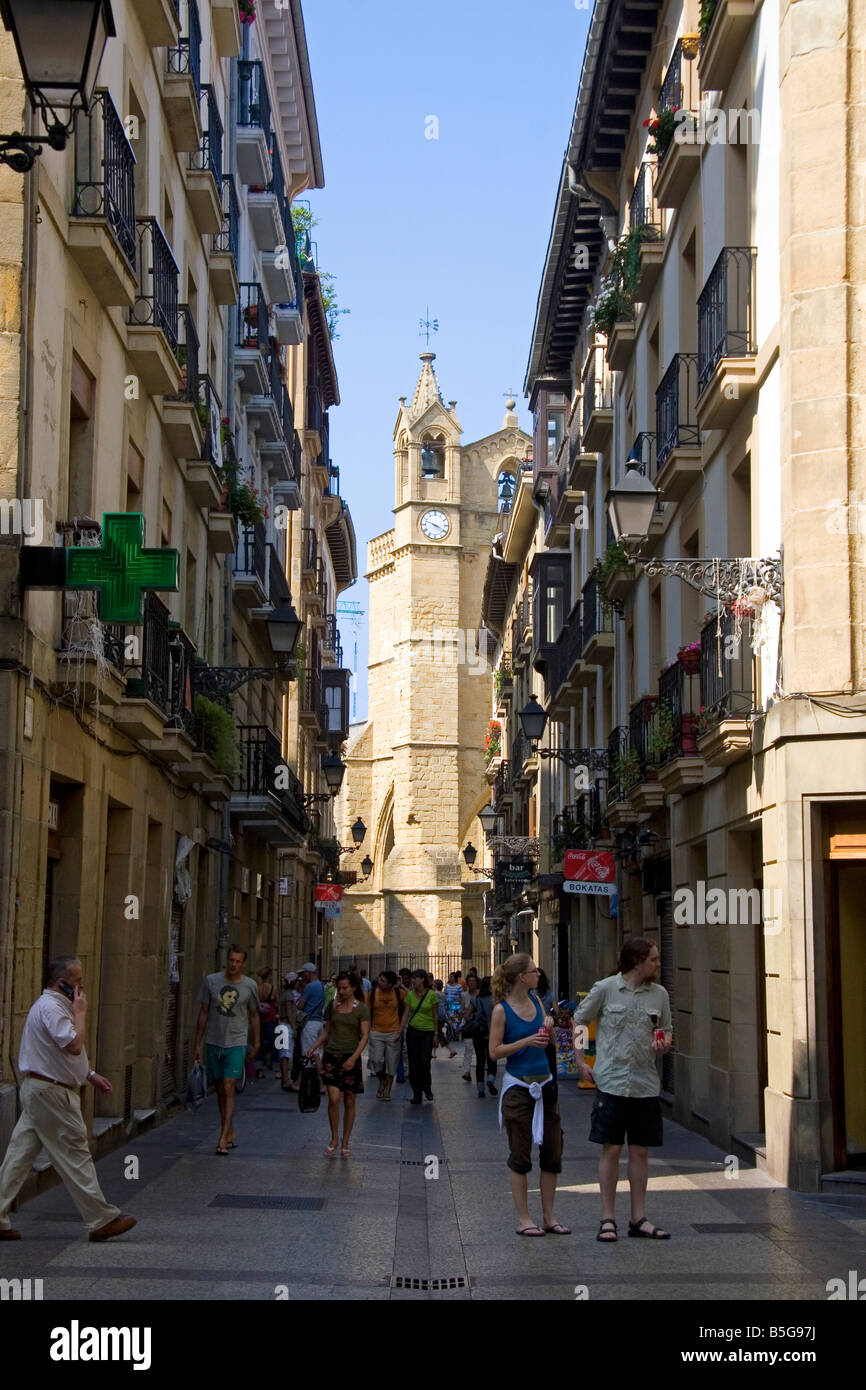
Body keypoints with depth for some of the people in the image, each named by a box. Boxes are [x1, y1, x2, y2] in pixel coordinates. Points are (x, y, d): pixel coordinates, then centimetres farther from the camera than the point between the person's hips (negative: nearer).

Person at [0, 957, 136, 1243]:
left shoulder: (55, 1005, 18)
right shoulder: (50, 1008, -17)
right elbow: (74, 1045, -26)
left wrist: (90, 1075, 23)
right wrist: (80, 1012, -15)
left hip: (37, 1089, 11)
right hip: (51, 1093, -11)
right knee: (75, 1155, -4)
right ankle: (102, 1220, 2)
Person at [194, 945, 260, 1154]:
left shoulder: (249, 986, -1)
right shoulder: (211, 981, 1)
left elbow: (254, 1016, 10)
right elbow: (204, 1013, 8)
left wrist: (256, 1045, 12)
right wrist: (197, 1044, 7)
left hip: (236, 1044, -3)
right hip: (214, 1043, 3)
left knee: (228, 1089, -13)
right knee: (220, 1091, 10)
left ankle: (223, 1139, -16)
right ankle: (230, 1133, 22)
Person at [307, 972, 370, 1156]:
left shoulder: (361, 1008, -2)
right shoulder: (332, 1005, 8)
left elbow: (364, 1036, -6)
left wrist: (354, 1058, -18)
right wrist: (314, 1047, 0)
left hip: (351, 1058, -1)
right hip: (331, 1056, 1)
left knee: (349, 1102, 5)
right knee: (333, 1098, -12)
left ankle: (345, 1143, 16)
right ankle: (334, 1139, 5)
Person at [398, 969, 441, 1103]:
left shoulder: (432, 994, -5)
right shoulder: (410, 995, 3)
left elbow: (435, 1016, 0)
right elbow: (406, 1014, 4)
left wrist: (436, 1033, 0)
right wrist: (400, 1031, -2)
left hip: (427, 1032, -3)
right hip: (412, 1031, 3)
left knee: (424, 1062, -11)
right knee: (413, 1063, 3)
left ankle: (427, 1089, 13)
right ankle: (416, 1093, 10)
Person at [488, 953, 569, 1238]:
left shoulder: (536, 1001, 7)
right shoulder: (501, 1010, -10)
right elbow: (494, 1052, -12)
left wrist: (549, 1028, -2)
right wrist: (527, 1041, -19)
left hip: (544, 1084, 6)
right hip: (518, 1087, -6)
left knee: (552, 1153, 6)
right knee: (520, 1156, 2)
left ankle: (548, 1217, 15)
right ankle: (524, 1218, 9)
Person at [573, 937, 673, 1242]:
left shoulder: (659, 994, 6)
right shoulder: (605, 989, -4)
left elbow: (666, 1031, 18)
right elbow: (579, 1021, 6)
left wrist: (664, 1044, -5)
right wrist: (581, 1062, 1)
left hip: (646, 1083, 3)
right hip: (611, 1081, -3)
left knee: (640, 1151, 7)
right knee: (611, 1149, -1)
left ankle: (639, 1219, 15)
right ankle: (607, 1219, 6)